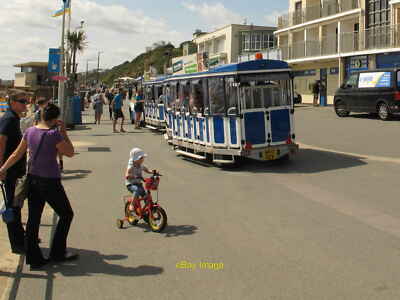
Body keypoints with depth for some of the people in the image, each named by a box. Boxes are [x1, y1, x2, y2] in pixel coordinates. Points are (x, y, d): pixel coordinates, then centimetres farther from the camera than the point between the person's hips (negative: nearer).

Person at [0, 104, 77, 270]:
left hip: (33, 179, 7)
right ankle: (58, 253, 18)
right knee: (66, 214, 11)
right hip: (50, 181, -7)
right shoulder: (54, 134, -18)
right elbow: (70, 153, -7)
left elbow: (17, 154, 7)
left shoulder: (30, 131, 2)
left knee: (33, 218, 11)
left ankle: (34, 258, 19)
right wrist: (64, 133, -4)